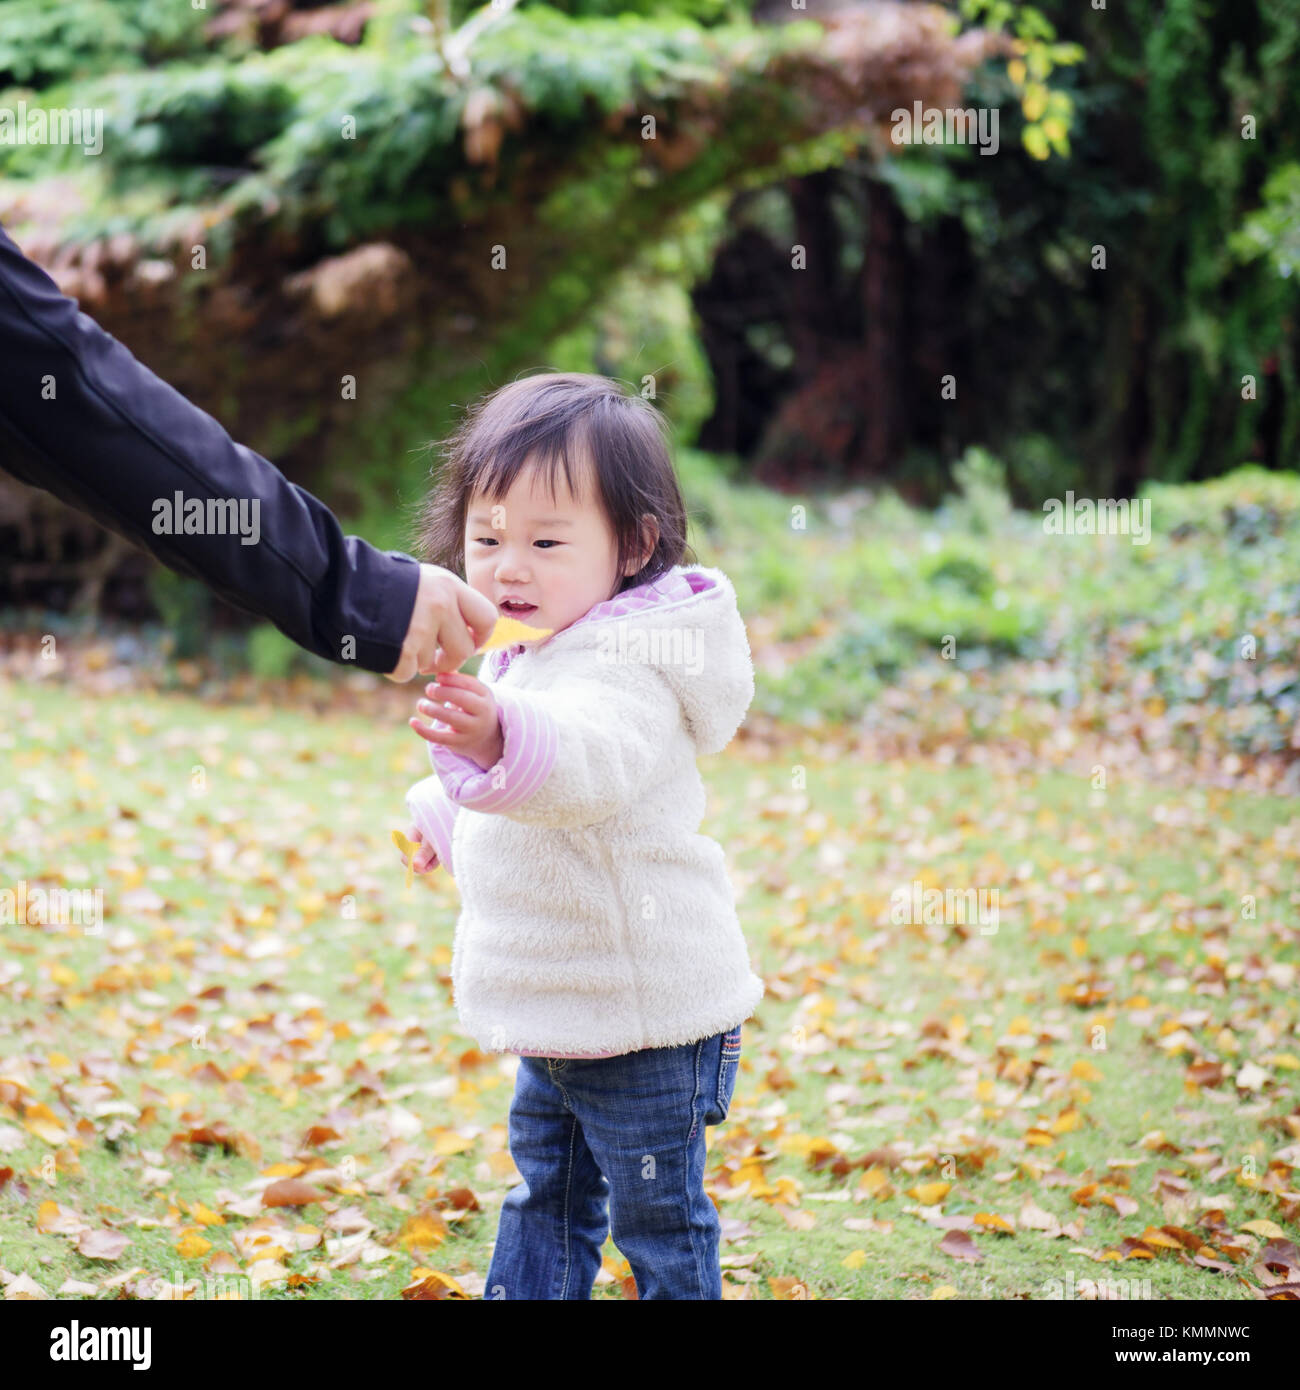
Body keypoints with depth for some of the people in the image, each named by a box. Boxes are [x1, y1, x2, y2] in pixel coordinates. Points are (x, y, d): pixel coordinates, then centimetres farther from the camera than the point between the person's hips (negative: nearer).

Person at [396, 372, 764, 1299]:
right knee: (547, 1195, 25)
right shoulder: (529, 661, 7)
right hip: (559, 1014, 10)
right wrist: (446, 813, 44)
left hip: (646, 1021, -10)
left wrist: (503, 741, -70)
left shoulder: (627, 674, -26)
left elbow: (586, 760, -50)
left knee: (658, 1221, 5)